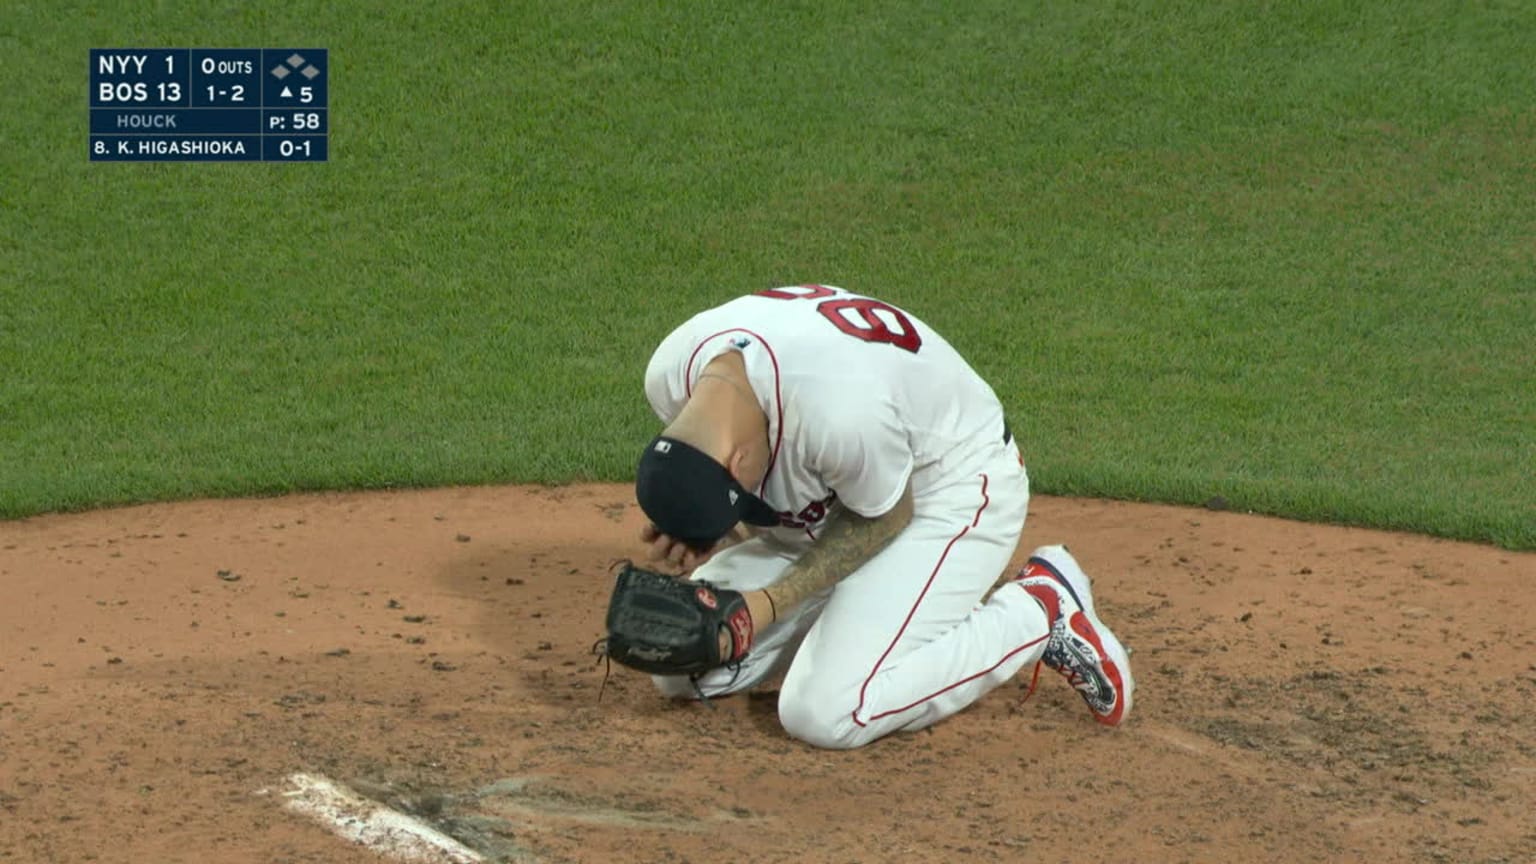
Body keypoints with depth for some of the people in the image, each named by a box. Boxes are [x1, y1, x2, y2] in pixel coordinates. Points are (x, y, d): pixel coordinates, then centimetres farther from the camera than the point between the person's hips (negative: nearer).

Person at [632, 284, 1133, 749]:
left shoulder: (839, 407, -41)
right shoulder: (670, 377, -22)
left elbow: (887, 519, -20)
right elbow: (701, 496, 0)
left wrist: (770, 602, -24)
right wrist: (701, 541, -22)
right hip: (825, 506, 7)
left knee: (827, 714, -22)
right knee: (681, 670, 4)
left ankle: (1042, 610, -3)